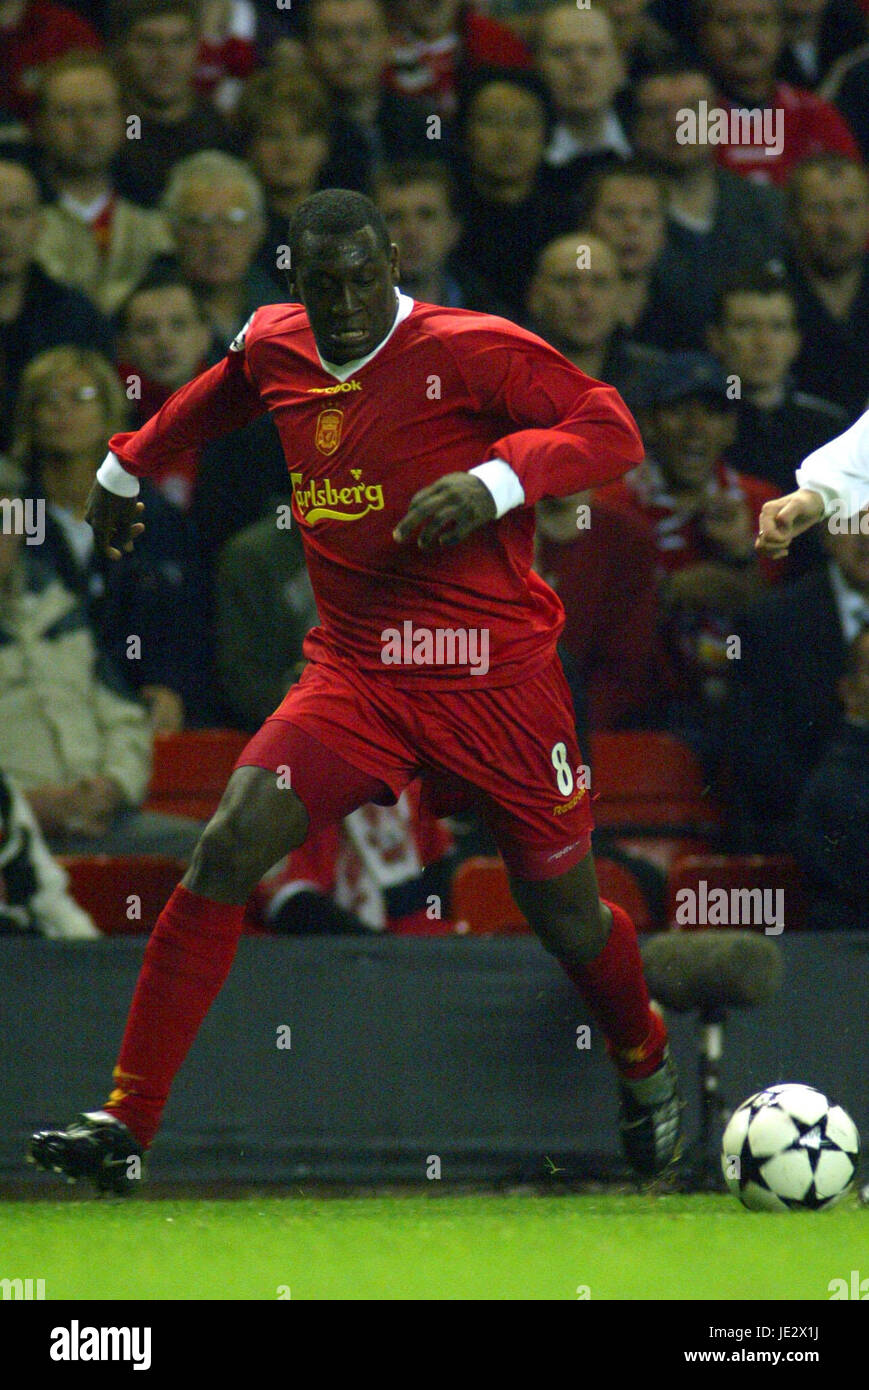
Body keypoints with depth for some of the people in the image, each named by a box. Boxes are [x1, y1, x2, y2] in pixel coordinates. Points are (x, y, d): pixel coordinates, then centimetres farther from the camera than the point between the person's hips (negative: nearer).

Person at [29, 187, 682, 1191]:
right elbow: (219, 394, 29)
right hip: (355, 677, 3)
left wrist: (497, 480, -30)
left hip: (497, 679, -3)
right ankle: (126, 1121, -15)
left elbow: (612, 430, -16)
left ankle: (643, 1061, 43)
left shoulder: (471, 352, -12)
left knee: (566, 912, 7)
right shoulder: (274, 348, 5)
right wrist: (126, 463, 38)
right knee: (228, 848, -17)